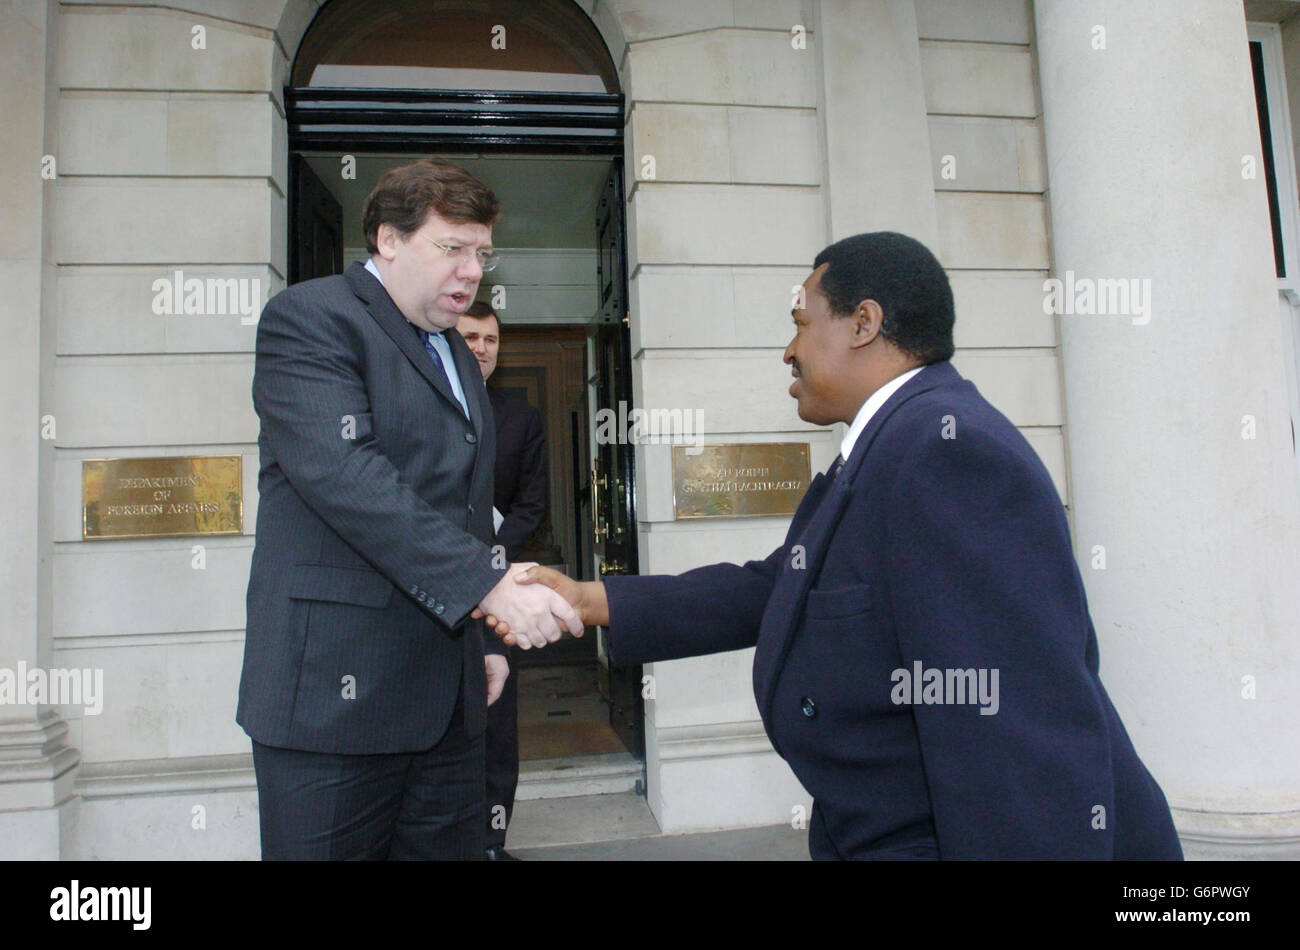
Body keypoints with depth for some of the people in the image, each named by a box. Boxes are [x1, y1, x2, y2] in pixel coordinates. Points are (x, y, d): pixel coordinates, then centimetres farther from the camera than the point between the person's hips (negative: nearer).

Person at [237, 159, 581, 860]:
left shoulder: (457, 355, 20)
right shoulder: (308, 317, -5)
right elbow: (345, 476, -21)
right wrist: (488, 585, -25)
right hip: (337, 690, -7)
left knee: (452, 845, 11)